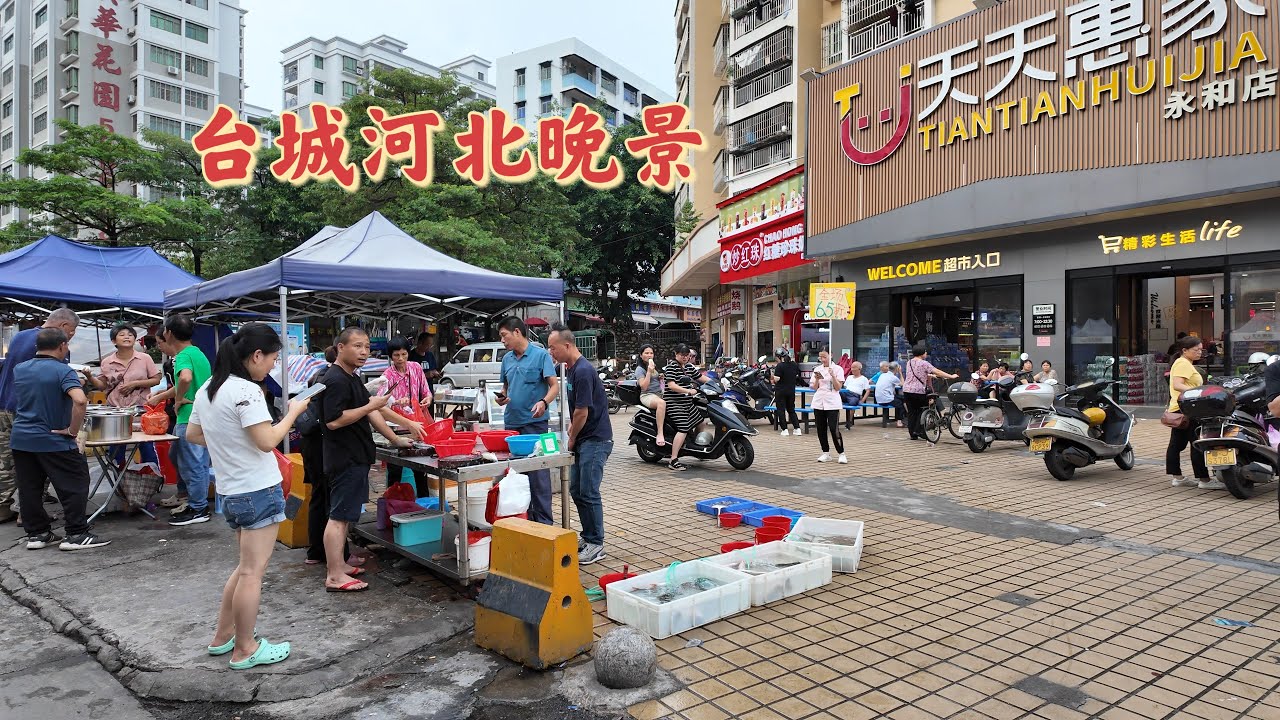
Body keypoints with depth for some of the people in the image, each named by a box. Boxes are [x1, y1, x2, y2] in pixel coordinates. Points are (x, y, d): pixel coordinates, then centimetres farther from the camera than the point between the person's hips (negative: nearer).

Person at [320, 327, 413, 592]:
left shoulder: (353, 378, 16)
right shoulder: (335, 380, -16)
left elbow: (371, 412, 19)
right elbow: (334, 421, -24)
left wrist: (395, 439, 17)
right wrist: (370, 406, -20)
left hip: (355, 457, 10)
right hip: (345, 458, -10)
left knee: (344, 514, 15)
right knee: (339, 516, -5)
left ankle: (339, 565, 25)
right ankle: (335, 577, 0)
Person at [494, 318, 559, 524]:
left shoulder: (540, 355, -5)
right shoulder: (507, 359, 14)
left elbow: (554, 386, -9)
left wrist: (544, 402, -28)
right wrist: (502, 397, 1)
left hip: (534, 422, -6)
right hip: (512, 422, 7)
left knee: (538, 473, -5)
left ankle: (544, 521, 2)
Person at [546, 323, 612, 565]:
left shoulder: (583, 371, -20)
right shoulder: (571, 369, 11)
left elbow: (582, 413, -19)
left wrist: (571, 441, -6)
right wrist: (571, 429, 9)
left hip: (595, 439, -10)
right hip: (583, 440, 10)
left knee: (588, 493, -5)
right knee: (576, 490, 13)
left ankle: (596, 545, 6)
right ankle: (588, 538, 24)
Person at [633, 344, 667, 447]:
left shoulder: (653, 366, 20)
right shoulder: (640, 369, -4)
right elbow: (644, 386, -15)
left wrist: (660, 378, 13)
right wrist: (649, 372, -19)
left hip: (659, 393, 9)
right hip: (647, 395, -9)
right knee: (661, 403, -40)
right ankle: (660, 433, -42)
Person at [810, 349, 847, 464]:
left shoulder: (837, 369, -2)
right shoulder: (817, 369, 9)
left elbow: (838, 387, -7)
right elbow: (814, 388, 7)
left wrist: (833, 375, -19)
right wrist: (817, 379, -11)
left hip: (832, 403, -4)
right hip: (818, 402, 4)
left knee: (834, 429, -10)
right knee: (821, 429, 6)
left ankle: (841, 454, 0)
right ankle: (826, 453, 16)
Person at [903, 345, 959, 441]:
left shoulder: (909, 362, 13)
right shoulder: (924, 363, -8)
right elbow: (937, 372, -9)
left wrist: (929, 375, 34)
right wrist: (951, 376, -3)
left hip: (907, 389, 6)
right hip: (919, 391, -6)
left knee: (911, 412, 9)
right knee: (922, 411, 9)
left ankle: (913, 434, 12)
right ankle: (919, 431, 2)